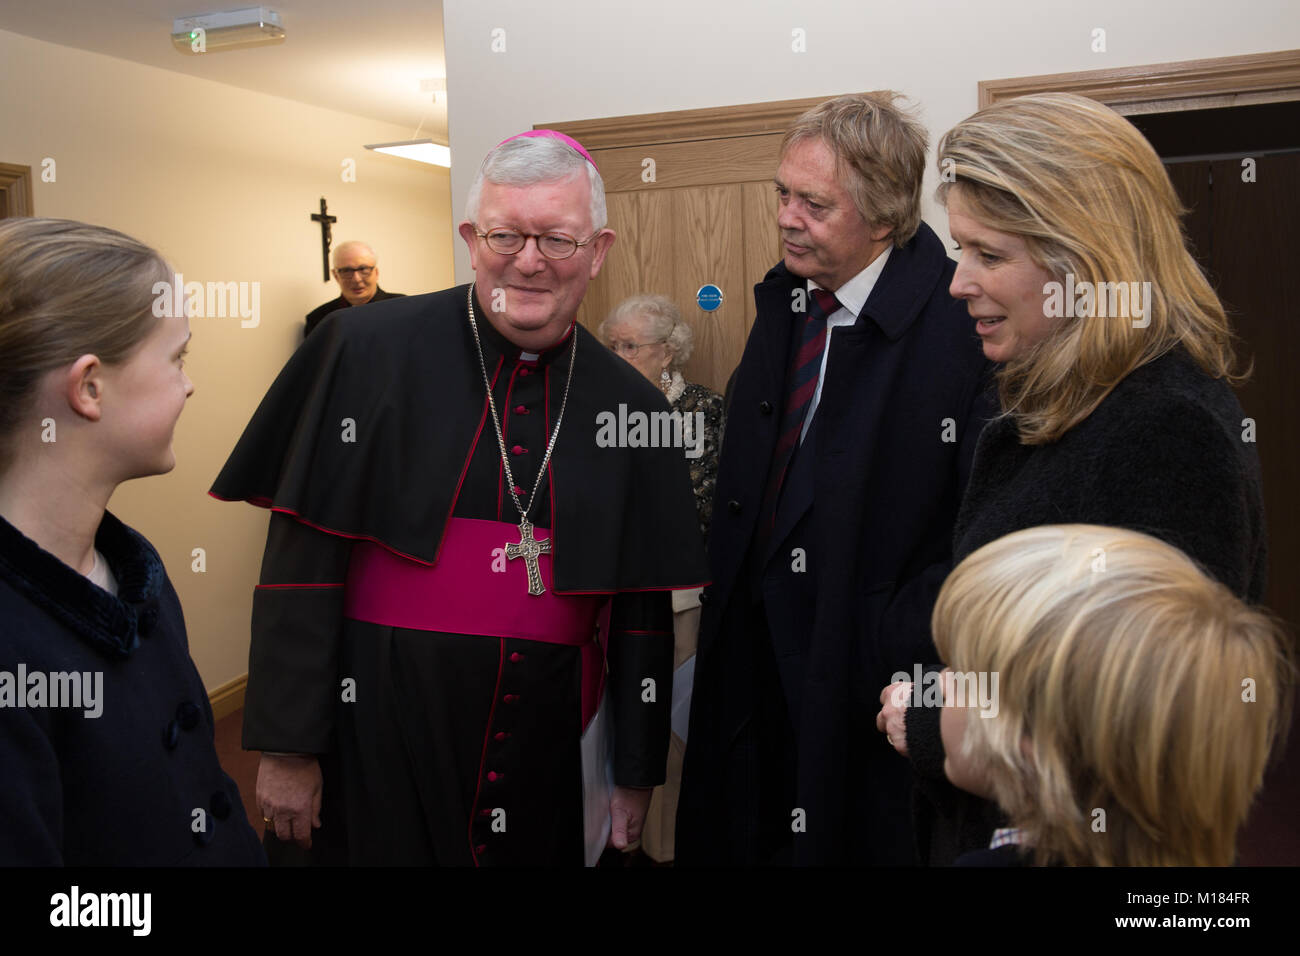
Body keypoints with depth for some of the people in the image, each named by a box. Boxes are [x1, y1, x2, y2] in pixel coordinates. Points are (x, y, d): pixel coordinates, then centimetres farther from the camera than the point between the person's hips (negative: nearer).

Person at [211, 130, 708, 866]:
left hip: (546, 752, 3)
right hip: (380, 748, -2)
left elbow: (644, 614, 5)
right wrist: (287, 746, -7)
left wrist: (637, 774, 8)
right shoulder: (372, 352, -8)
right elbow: (303, 564, -7)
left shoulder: (630, 407, 1)